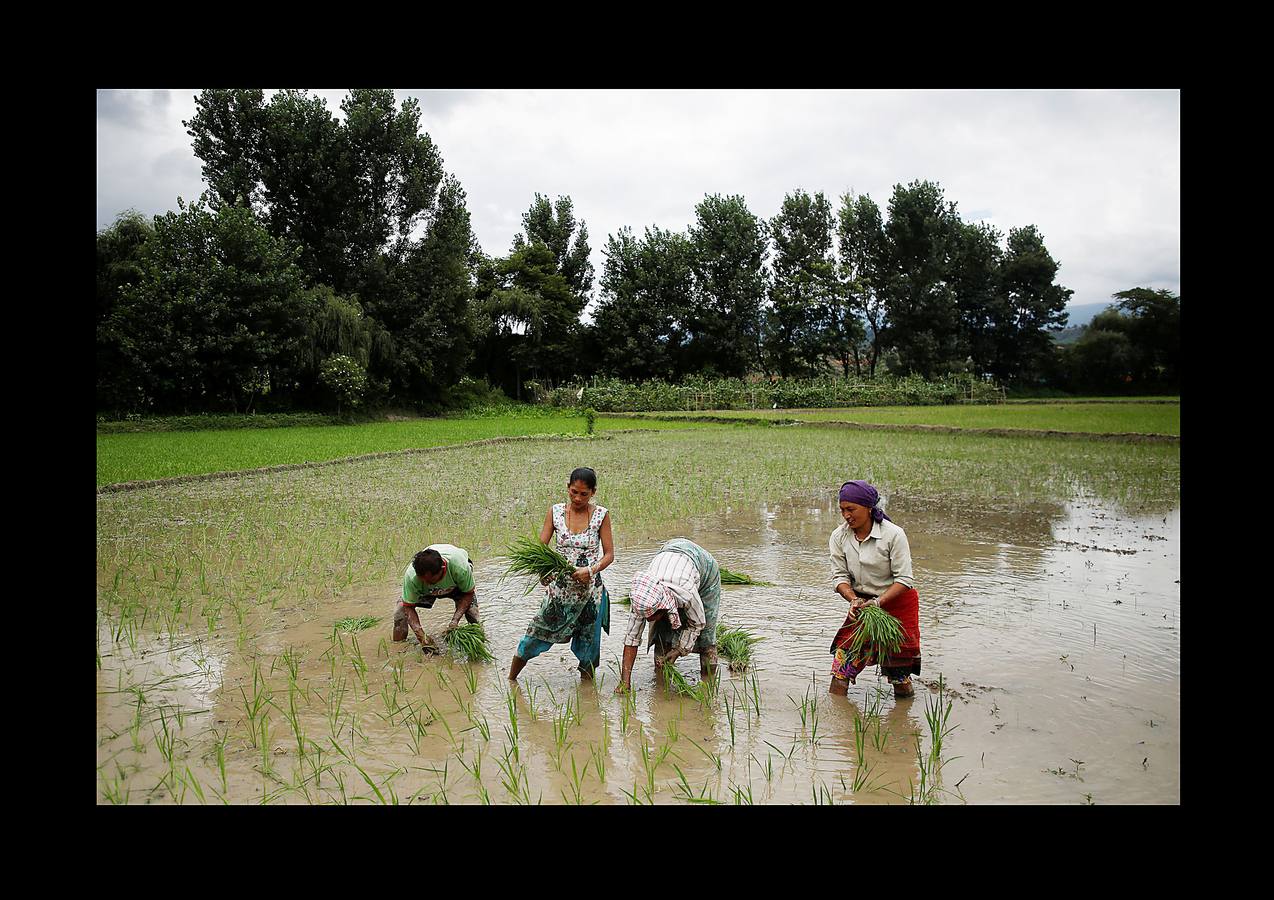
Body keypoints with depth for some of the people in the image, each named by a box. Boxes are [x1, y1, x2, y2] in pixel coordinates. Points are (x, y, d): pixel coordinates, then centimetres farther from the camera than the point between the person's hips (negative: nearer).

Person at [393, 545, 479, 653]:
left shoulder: (460, 568, -43)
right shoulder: (411, 576, -39)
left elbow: (468, 594, -24)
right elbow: (409, 607, -26)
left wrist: (455, 620, -36)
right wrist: (421, 636, -39)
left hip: (456, 583, -1)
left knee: (471, 608, -24)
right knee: (401, 609, -17)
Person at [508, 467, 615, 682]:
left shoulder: (601, 515, -5)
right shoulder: (555, 512, -2)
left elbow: (609, 554, -4)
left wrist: (591, 570, -22)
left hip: (590, 590, -1)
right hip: (559, 588, 1)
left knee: (588, 644, 8)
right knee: (534, 636, 4)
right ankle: (510, 680, 25)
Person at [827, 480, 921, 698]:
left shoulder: (893, 534, -19)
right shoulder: (839, 537, -6)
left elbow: (904, 579, -18)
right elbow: (839, 575, -4)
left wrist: (878, 602, -28)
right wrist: (853, 600, -22)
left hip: (896, 601, -3)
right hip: (863, 601, 3)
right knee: (846, 650, -10)